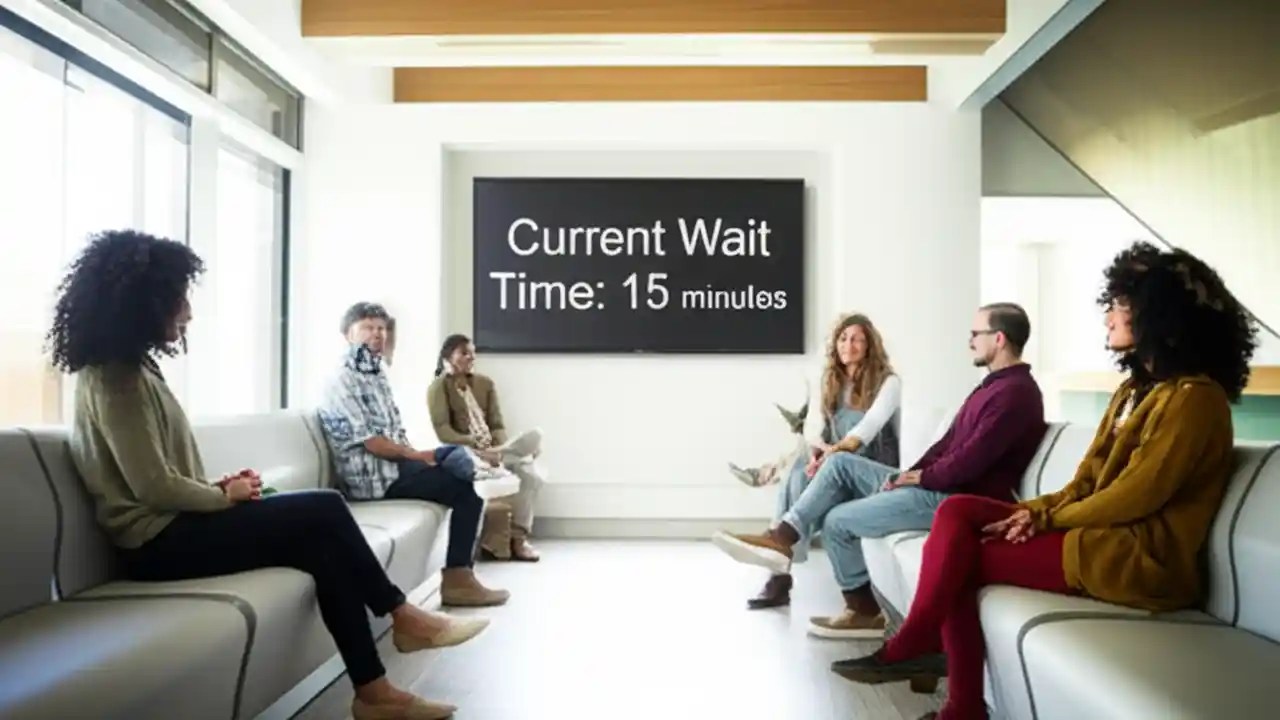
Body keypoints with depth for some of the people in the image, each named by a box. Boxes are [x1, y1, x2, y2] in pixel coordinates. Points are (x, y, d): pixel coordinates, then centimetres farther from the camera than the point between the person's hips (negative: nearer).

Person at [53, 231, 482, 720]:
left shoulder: (128, 368, 16)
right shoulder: (114, 378, -15)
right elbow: (155, 487, -20)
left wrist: (219, 487, 5)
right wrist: (226, 495, -5)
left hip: (175, 524, 9)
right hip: (160, 541, -9)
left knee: (322, 546, -8)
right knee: (324, 511, -15)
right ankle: (401, 617, 1)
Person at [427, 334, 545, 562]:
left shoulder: (485, 383, 17)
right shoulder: (439, 386, 1)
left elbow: (498, 424, 10)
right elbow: (442, 430, -11)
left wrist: (500, 449, -10)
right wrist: (474, 445, -24)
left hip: (491, 450, 6)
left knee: (531, 474, -21)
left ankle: (518, 536, -13)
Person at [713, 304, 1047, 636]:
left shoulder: (1015, 391, -17)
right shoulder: (994, 384, 18)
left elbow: (971, 459, -25)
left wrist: (922, 477, -10)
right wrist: (910, 473, 4)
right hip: (937, 485, 10)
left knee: (837, 520, -8)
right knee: (840, 463, 3)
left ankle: (865, 610, 11)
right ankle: (782, 537, -2)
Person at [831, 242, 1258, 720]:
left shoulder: (1192, 398, -14)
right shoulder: (1137, 388, 17)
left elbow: (1134, 497, -20)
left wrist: (1050, 517, -9)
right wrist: (1039, 510, -4)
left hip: (1137, 555, -9)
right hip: (1102, 532, 9)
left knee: (961, 557, -16)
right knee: (956, 512, -10)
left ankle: (909, 649, 11)